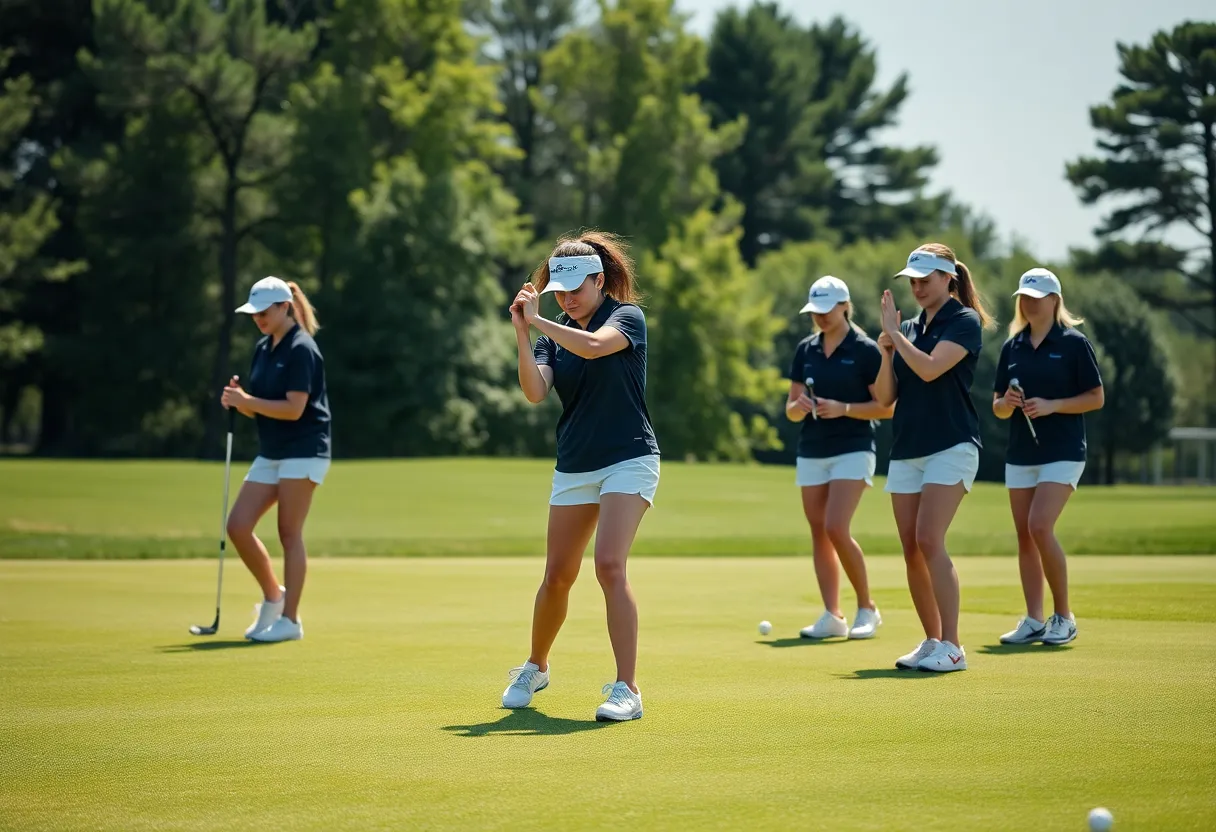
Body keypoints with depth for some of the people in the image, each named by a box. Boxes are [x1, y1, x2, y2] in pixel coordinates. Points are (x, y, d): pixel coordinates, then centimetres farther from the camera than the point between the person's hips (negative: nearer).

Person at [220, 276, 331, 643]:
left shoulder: (301, 350, -13)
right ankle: (273, 596, 18)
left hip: (303, 451, -8)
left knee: (289, 534, -6)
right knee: (238, 526, 1)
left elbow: (294, 409, -20)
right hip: (270, 454, 8)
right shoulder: (262, 349, 13)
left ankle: (290, 619, -1)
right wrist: (238, 399, -5)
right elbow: (256, 407, 15)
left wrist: (247, 400, -20)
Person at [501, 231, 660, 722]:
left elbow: (593, 346, -26)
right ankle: (535, 668, 33)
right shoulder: (554, 334, 9)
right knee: (557, 577, 9)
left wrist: (537, 320, -17)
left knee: (609, 566, -21)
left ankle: (627, 689, -19)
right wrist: (521, 332, -17)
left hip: (628, 461, -5)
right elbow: (535, 392, -9)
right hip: (573, 469, 5)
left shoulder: (627, 317, -4)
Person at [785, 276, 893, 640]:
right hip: (811, 452, 6)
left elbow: (886, 407, -7)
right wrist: (800, 406, -12)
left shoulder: (866, 350, -6)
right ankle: (832, 616, 6)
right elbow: (791, 410, 11)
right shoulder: (805, 350, 9)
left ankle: (867, 608, -1)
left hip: (852, 450, -6)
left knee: (836, 529, -17)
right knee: (819, 532, 2)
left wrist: (843, 408, -18)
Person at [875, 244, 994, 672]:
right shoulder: (909, 328, 15)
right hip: (906, 449, 7)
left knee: (929, 540, -18)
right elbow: (885, 397, 12)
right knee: (911, 549, 3)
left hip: (951, 446, -7)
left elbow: (930, 368, -20)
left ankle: (952, 648, -16)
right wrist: (886, 353, -4)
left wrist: (894, 332, -9)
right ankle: (931, 641, 13)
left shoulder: (965, 322, -5)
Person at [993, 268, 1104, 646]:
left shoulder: (1074, 343, -4)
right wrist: (1007, 403, -9)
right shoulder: (1012, 346, 11)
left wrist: (1051, 406, -17)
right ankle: (1034, 621, 9)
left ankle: (1064, 617, -5)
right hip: (1020, 454, 6)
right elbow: (997, 407, 14)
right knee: (1024, 536, 3)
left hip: (1062, 453, -6)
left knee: (1040, 528, -18)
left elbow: (1097, 398, -6)